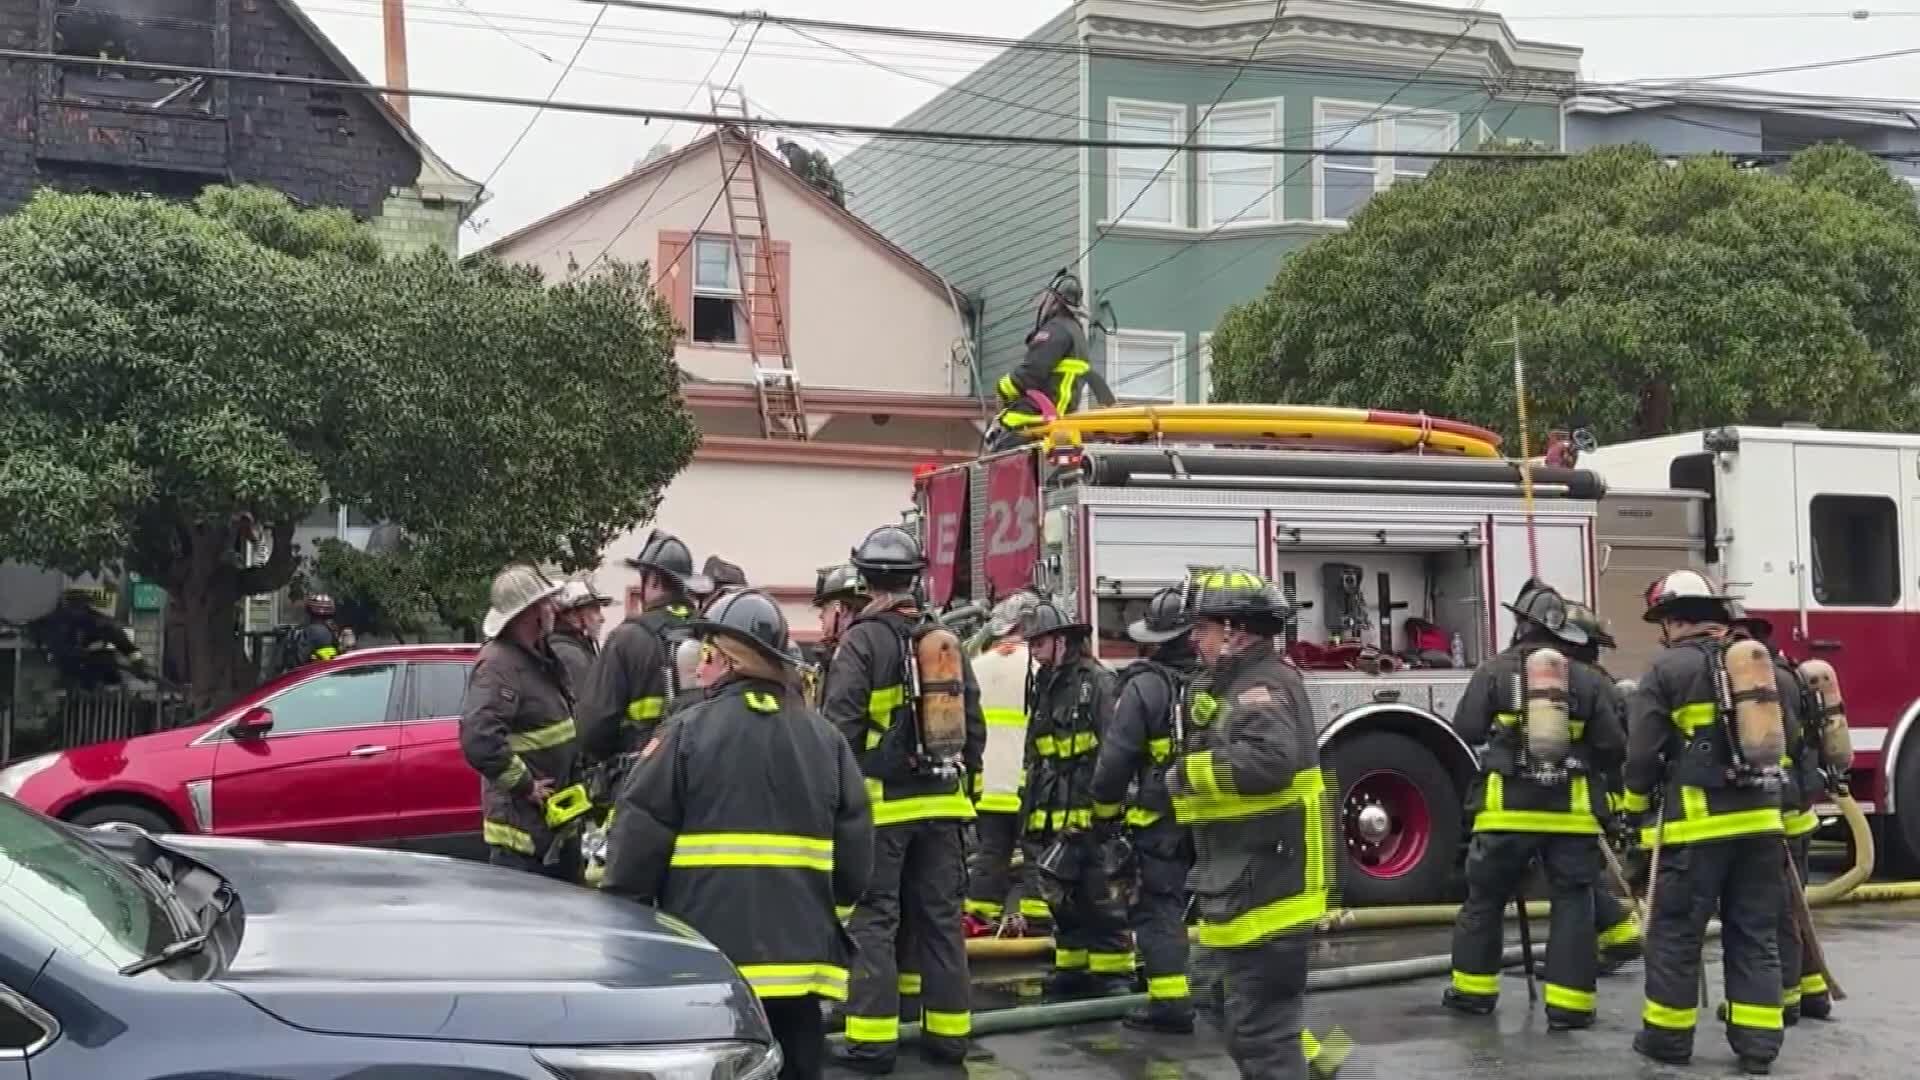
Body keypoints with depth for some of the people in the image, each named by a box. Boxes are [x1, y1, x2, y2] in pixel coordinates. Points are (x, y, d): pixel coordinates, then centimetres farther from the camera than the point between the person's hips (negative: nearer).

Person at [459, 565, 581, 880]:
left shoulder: (543, 659, 10)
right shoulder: (498, 665, -21)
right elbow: (478, 738, -35)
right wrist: (524, 785, -25)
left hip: (559, 820, 10)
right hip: (523, 827, -10)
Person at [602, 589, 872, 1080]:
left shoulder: (687, 730, -7)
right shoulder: (825, 738, 6)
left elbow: (638, 839, -7)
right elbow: (855, 852, 5)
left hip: (708, 954, -4)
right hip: (797, 952, 4)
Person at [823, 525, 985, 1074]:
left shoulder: (861, 642, -9)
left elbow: (840, 729, -14)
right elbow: (975, 724, 11)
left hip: (881, 802, -5)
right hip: (940, 803, 5)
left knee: (873, 920, 0)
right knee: (940, 917, 11)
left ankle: (873, 1038, 0)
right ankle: (948, 1033, 16)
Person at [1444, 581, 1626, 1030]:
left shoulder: (1495, 671, -3)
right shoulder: (1587, 679, 2)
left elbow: (1466, 731, -3)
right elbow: (1613, 748, 1)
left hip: (1507, 807, 0)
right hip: (1571, 810, 1)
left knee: (1485, 898, 14)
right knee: (1572, 904, 7)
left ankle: (1474, 990, 22)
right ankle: (1568, 1004, 5)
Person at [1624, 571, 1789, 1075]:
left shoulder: (1667, 670, -6)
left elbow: (1642, 752, -7)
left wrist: (1635, 807, 9)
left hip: (1698, 822, -6)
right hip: (1760, 818, 6)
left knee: (1676, 932, 5)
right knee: (1755, 934, 11)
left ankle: (1668, 1035, 11)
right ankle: (1758, 1044, 11)